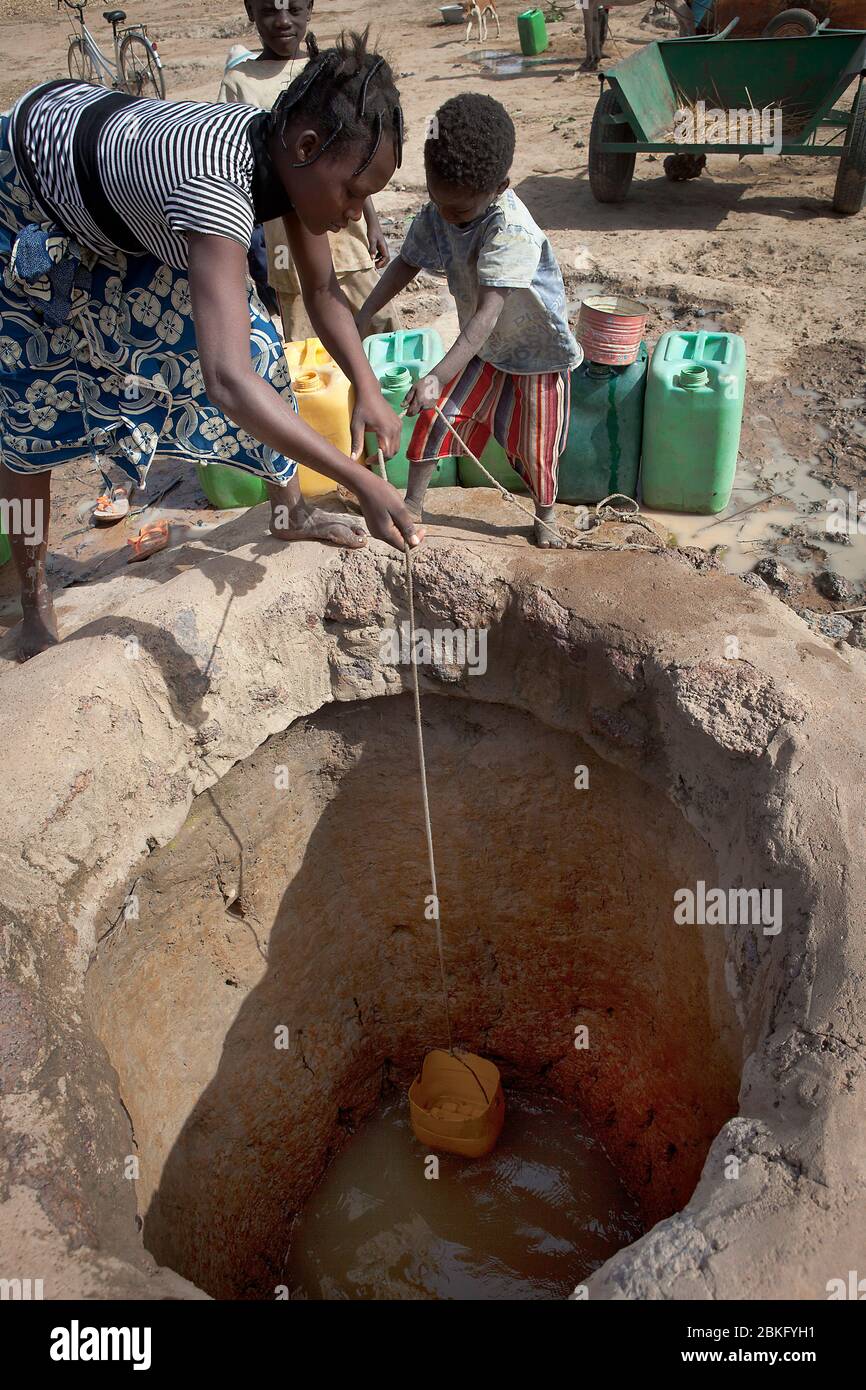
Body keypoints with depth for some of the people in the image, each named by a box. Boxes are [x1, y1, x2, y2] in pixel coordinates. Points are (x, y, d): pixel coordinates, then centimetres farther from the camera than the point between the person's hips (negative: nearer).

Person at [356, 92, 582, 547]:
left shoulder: (510, 231, -36)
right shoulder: (435, 215, -15)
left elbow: (488, 314, -45)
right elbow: (406, 263, 4)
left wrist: (437, 376, -53)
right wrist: (361, 319, -4)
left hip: (537, 354, -5)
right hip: (482, 347, 6)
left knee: (534, 446, 5)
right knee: (436, 414, -3)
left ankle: (545, 514, 31)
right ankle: (413, 502, 13)